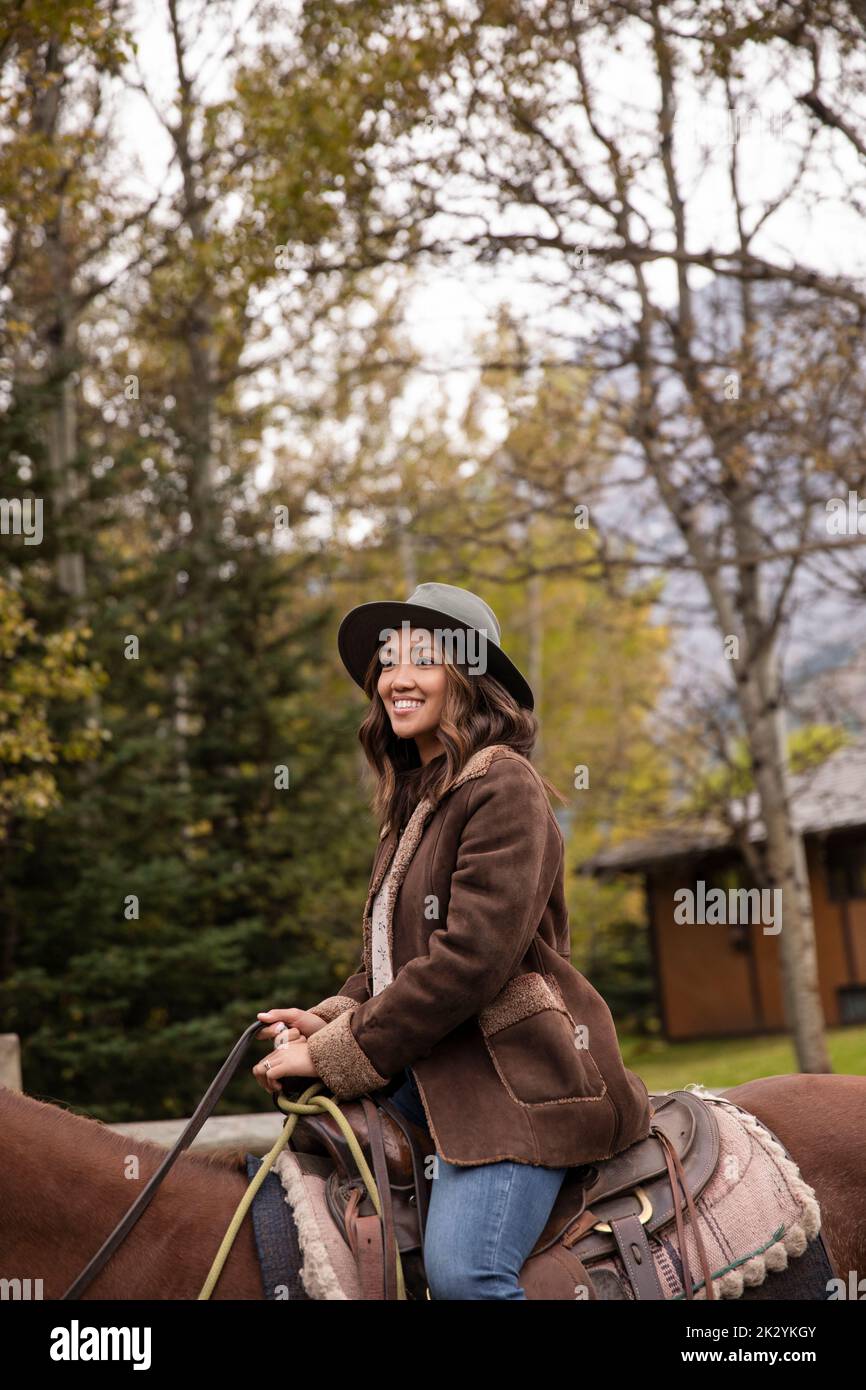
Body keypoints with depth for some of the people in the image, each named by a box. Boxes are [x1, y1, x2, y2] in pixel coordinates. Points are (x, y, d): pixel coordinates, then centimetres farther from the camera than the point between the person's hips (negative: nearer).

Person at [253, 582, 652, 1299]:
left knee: (461, 1268, -27)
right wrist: (333, 1020, -1)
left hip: (511, 1072, -10)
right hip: (428, 1073, 10)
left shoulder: (504, 786, -12)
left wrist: (335, 1054, -18)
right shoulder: (416, 802, 19)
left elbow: (473, 955, -21)